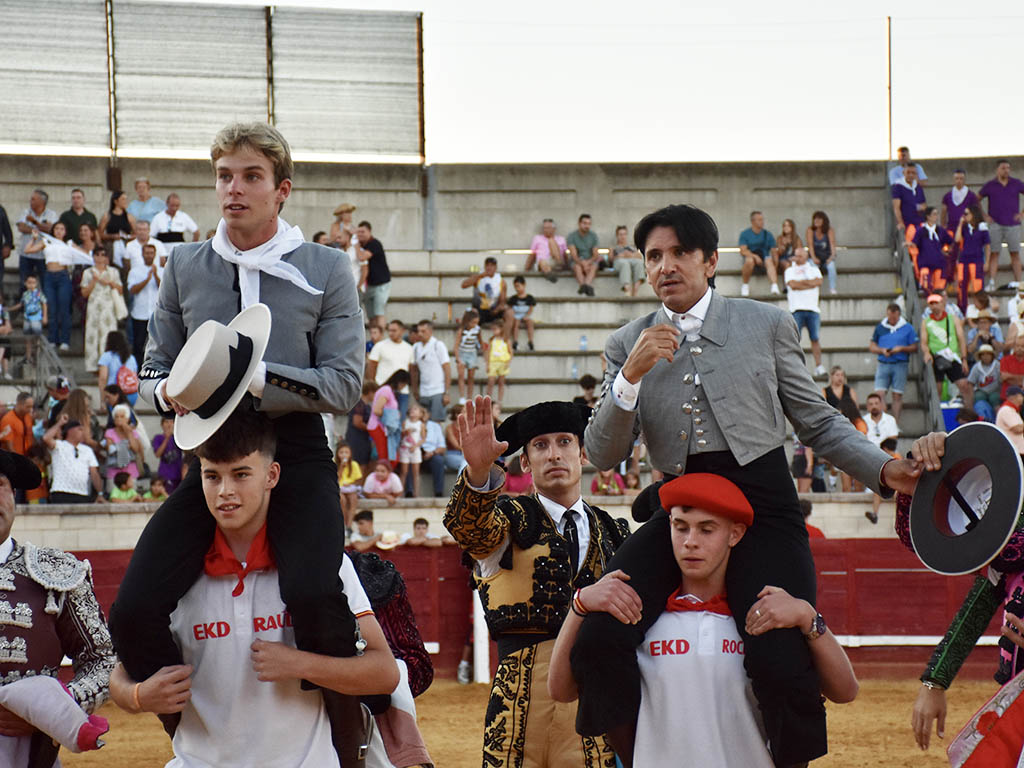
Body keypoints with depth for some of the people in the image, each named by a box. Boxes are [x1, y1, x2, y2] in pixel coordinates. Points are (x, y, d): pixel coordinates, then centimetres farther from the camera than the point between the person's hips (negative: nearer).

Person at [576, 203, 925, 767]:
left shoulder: (766, 324, 11)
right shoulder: (628, 346, 13)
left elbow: (819, 423, 13)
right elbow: (603, 456, 5)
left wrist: (885, 471, -2)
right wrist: (632, 376, -10)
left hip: (763, 507, -2)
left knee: (781, 664, -22)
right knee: (597, 639, -20)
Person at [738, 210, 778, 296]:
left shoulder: (767, 235, 10)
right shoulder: (745, 234, 4)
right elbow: (743, 251, -8)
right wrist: (755, 256, -24)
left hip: (764, 261, 1)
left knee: (769, 260, -33)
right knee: (749, 260, -36)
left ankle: (775, 287, -49)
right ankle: (745, 285, -14)